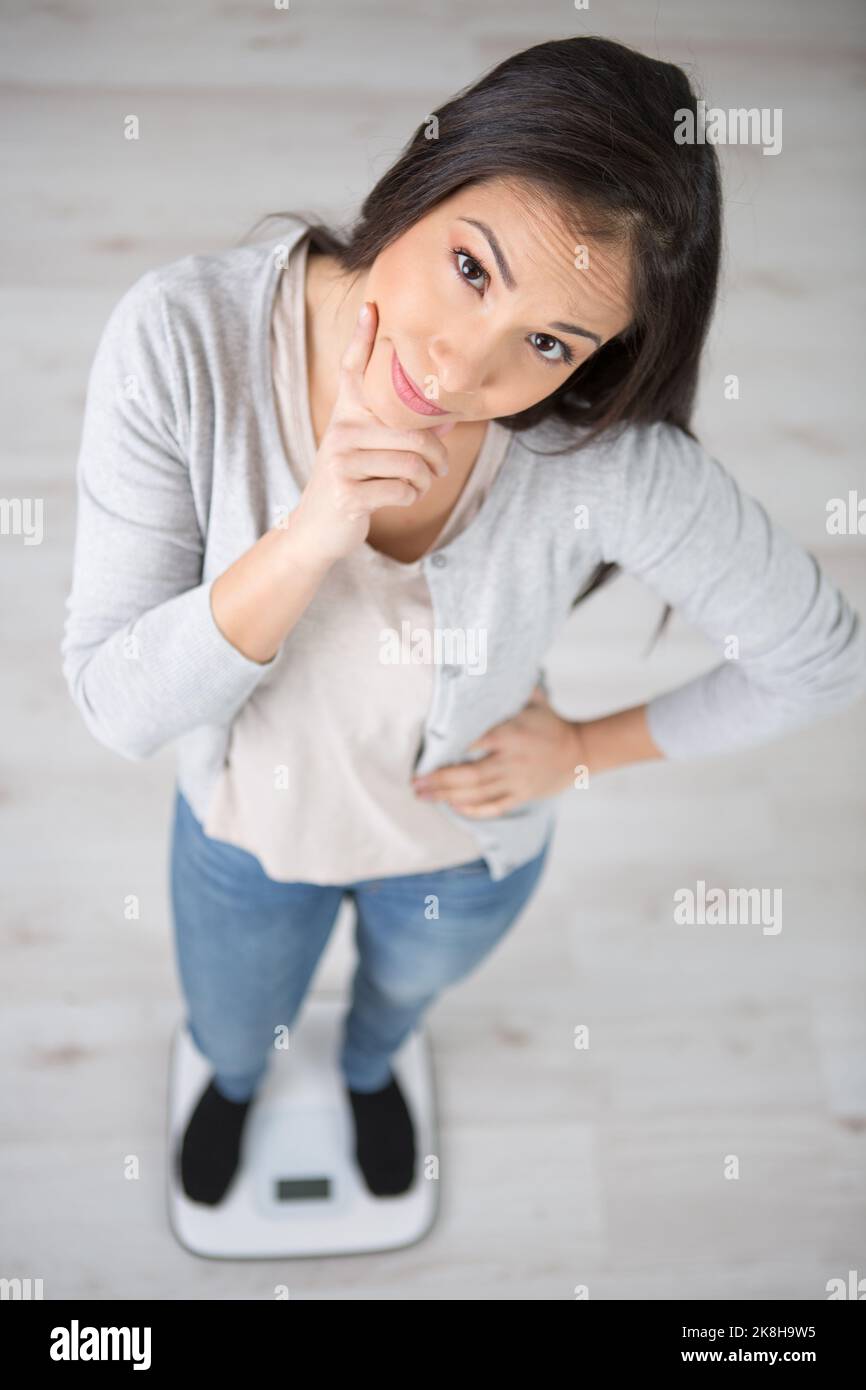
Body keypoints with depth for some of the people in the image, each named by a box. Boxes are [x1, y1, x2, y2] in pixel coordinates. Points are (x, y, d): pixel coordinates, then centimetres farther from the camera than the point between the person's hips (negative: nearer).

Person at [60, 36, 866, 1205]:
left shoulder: (609, 455, -36)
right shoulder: (181, 334, -35)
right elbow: (116, 707, -30)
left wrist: (588, 750, -13)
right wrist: (309, 537, -45)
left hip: (468, 847, 0)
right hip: (248, 826, 1)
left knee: (407, 990, 36)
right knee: (233, 1034, 33)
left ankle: (369, 1069, 77)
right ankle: (234, 1081, 74)